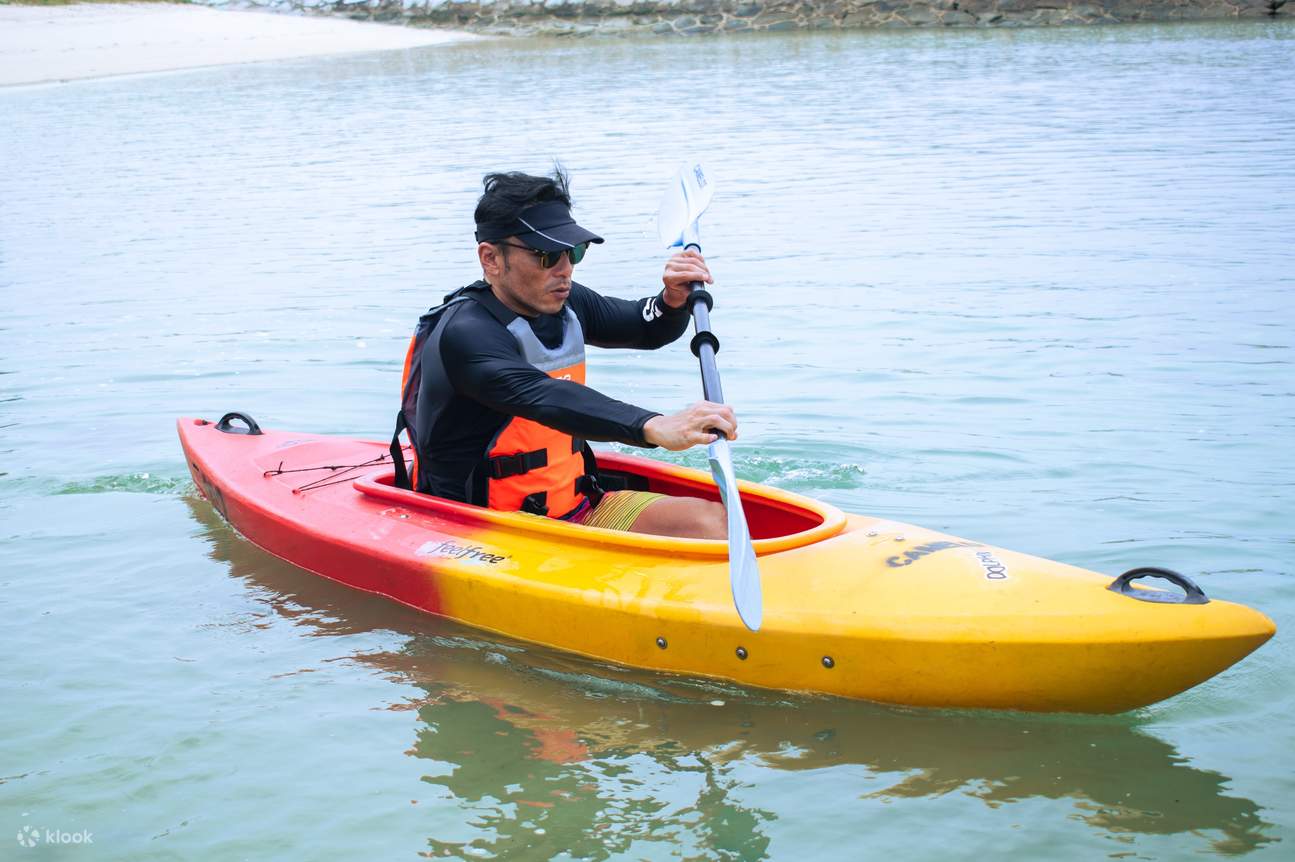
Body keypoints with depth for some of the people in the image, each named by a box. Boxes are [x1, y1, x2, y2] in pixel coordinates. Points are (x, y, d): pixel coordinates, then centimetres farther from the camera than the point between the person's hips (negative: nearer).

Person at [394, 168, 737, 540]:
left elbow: (647, 328, 23)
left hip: (575, 508, 8)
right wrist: (654, 427, -52)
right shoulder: (466, 332, -20)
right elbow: (543, 398, -38)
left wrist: (673, 299, -2)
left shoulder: (563, 303, 8)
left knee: (712, 521, -13)